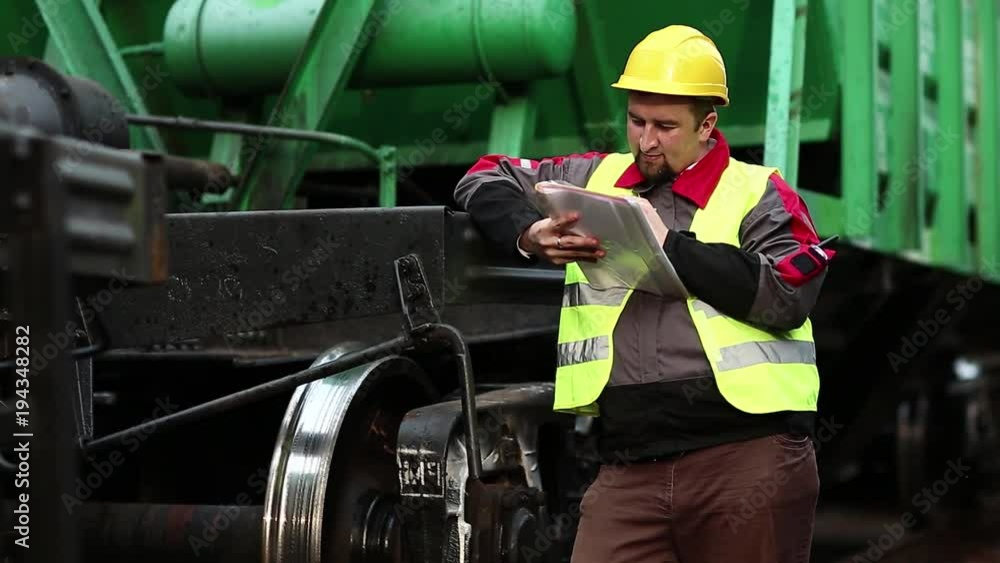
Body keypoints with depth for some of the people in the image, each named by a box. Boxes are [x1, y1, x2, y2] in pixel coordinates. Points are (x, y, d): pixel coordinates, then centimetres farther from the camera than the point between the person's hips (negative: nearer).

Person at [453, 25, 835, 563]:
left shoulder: (758, 193, 6)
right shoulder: (596, 179, 17)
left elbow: (786, 295, -9)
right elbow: (485, 180, 22)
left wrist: (670, 246, -10)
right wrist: (530, 234, 1)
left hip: (749, 457, -2)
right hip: (629, 468, 3)